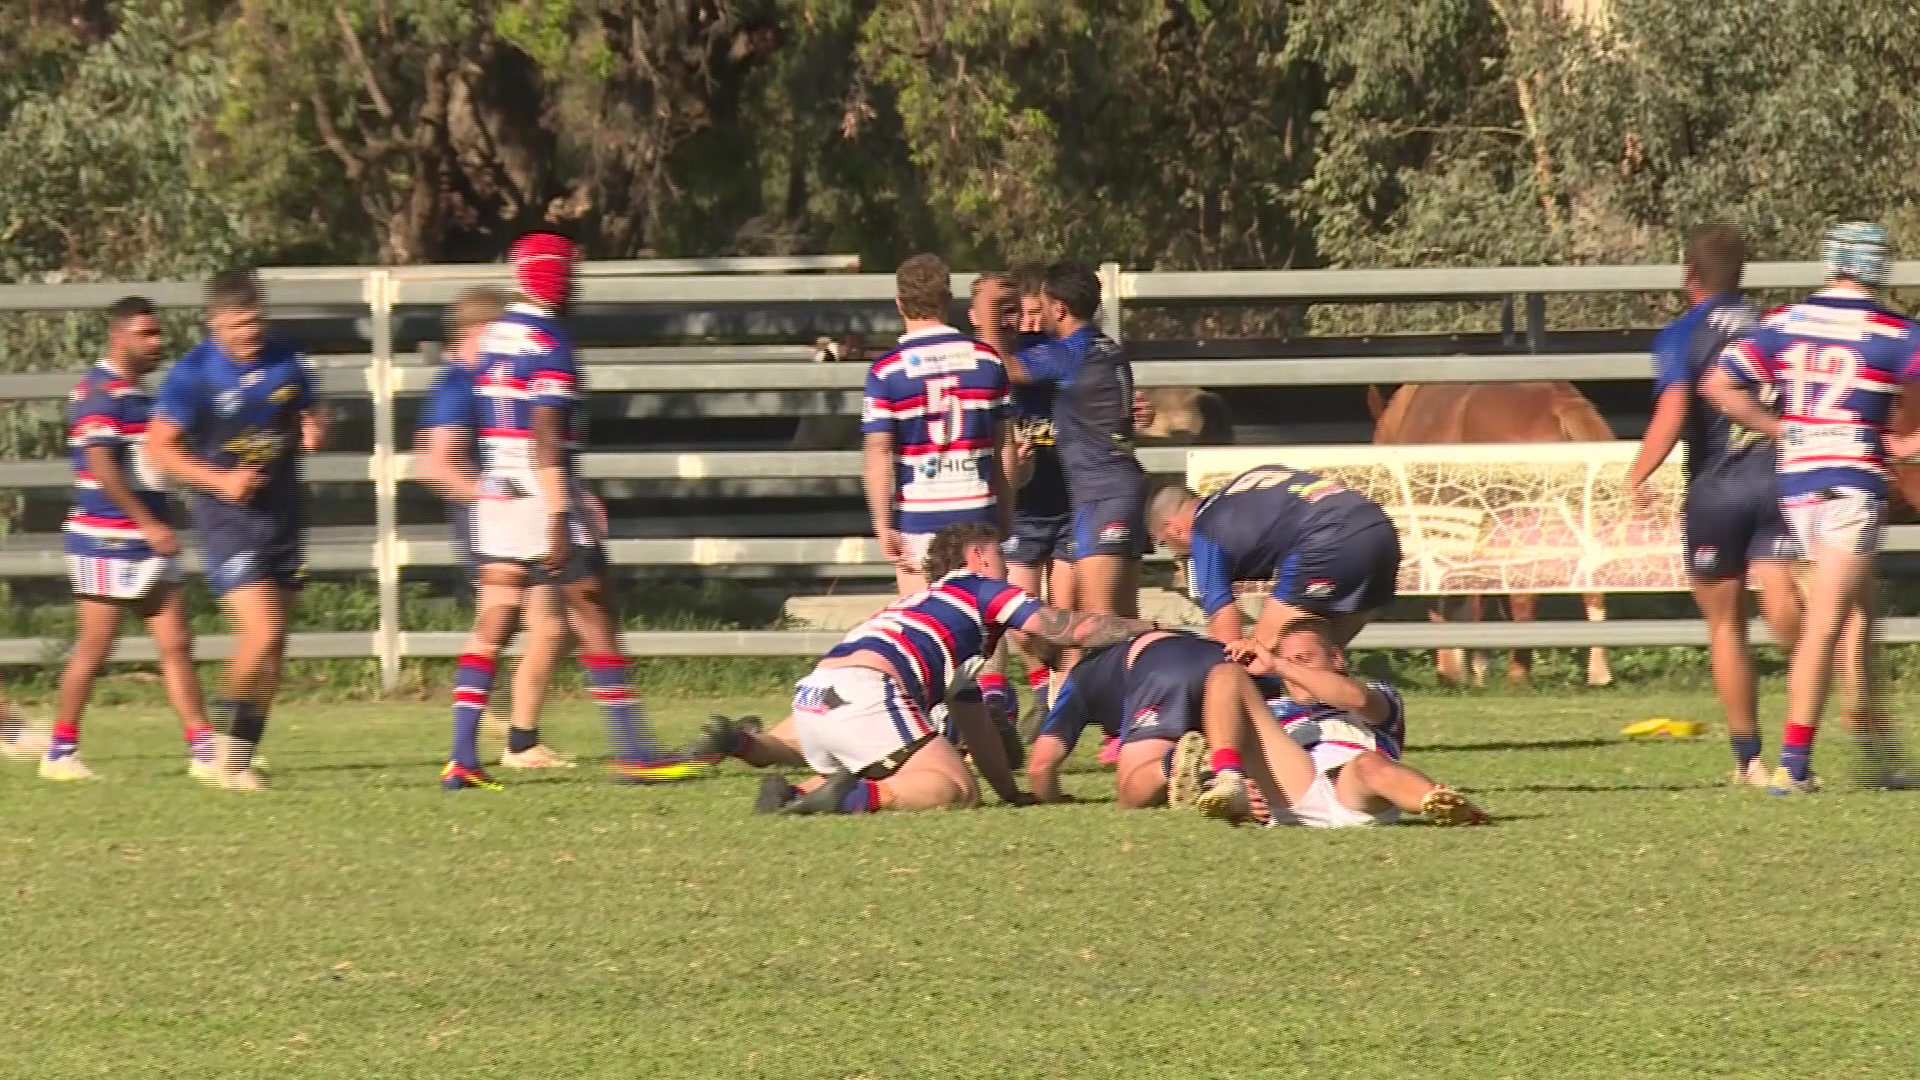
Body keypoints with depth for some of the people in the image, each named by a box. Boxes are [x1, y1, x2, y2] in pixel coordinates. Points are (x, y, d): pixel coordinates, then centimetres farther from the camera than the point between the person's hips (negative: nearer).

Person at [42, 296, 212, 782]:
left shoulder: (136, 392, 16)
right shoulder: (99, 393, -13)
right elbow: (102, 468, -23)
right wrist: (149, 524, -23)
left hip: (148, 542, 9)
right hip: (107, 541, -9)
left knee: (176, 644, 2)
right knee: (94, 649, -1)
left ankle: (203, 750, -1)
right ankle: (61, 752, 10)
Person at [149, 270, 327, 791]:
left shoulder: (285, 363, 4)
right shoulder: (194, 374, -10)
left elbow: (311, 414, 19)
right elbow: (162, 448, -7)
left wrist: (313, 431, -6)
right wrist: (221, 481, -19)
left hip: (283, 511, 5)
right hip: (228, 517, -5)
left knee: (274, 646, 7)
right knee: (261, 633, -18)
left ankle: (241, 756, 18)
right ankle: (226, 739, 3)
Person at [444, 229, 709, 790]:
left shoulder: (493, 337, 12)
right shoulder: (549, 344, -13)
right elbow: (546, 435, -19)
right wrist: (559, 521, -20)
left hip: (496, 493, 7)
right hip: (545, 499, -7)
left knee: (491, 626, 5)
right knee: (596, 623, 0)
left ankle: (462, 757, -3)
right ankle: (635, 752, 2)